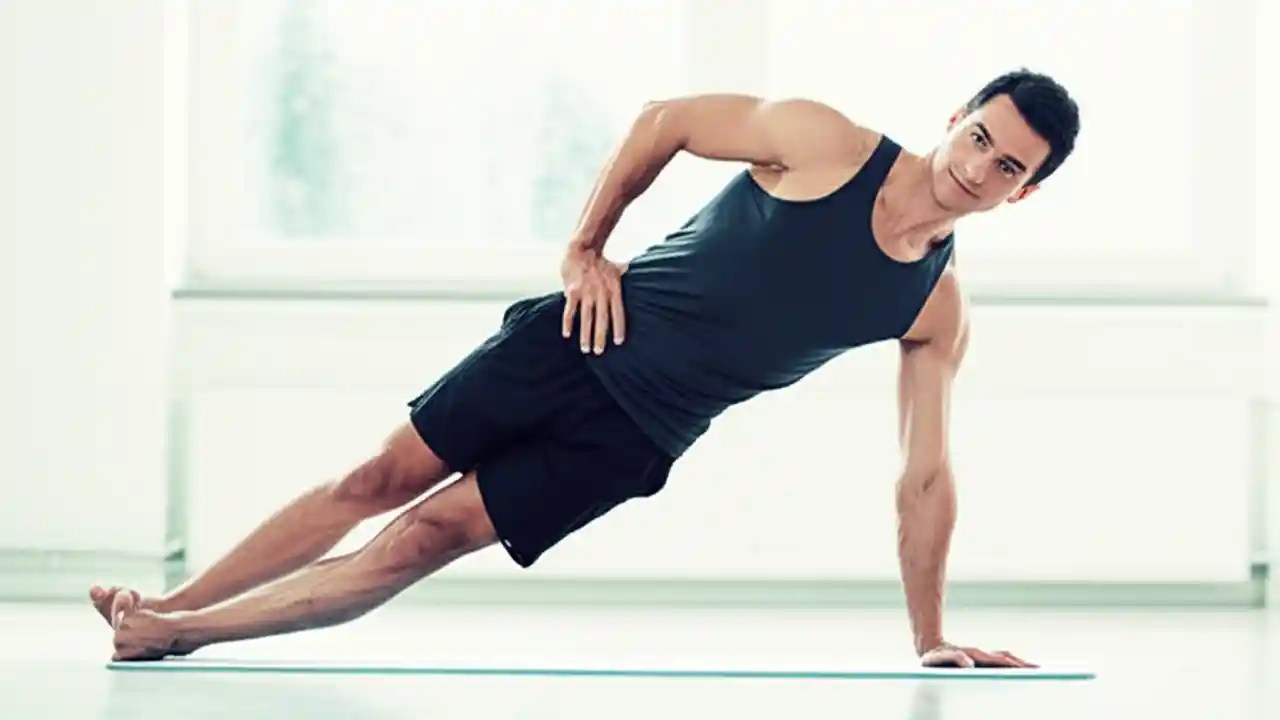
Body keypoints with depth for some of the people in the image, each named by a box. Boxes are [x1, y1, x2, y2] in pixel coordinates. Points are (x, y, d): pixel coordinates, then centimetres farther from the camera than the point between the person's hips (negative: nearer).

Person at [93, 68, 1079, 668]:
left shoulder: (939, 310, -6)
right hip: (587, 337, 0)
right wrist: (587, 247, -3)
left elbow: (926, 477, -1)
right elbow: (663, 120, 0)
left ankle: (174, 634, -3)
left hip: (635, 434, 0)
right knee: (379, 482, 1)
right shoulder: (824, 141, -12)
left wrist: (932, 637, -3)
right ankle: (169, 607, 15)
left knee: (425, 539, -8)